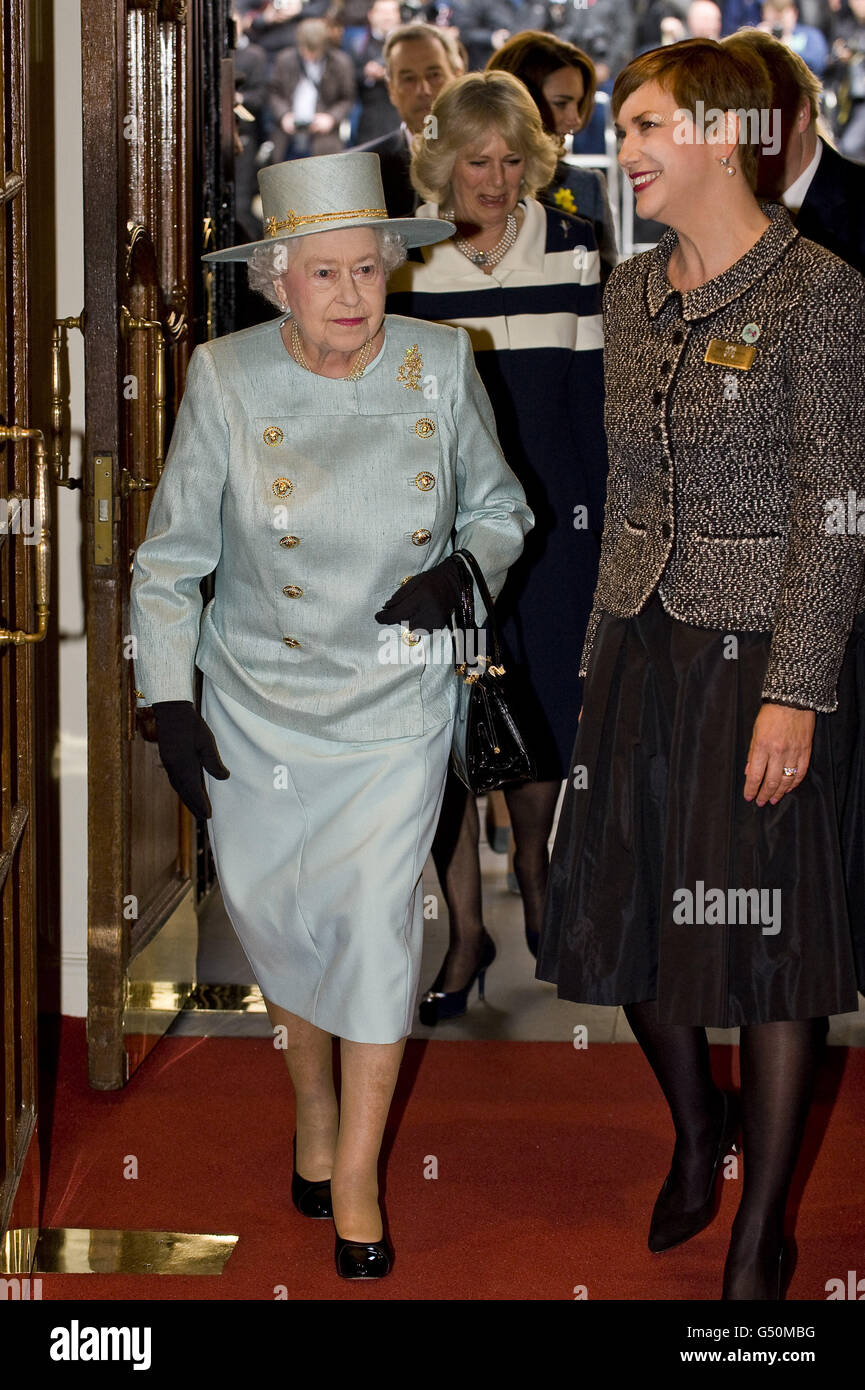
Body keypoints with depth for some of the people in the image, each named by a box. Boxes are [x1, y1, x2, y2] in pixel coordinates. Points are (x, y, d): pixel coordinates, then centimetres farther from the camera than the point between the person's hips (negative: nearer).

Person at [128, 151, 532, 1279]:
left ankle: (356, 1183, 6)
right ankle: (314, 1102, 39)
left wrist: (463, 570, -13)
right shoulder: (227, 379, -10)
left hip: (397, 696, 0)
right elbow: (170, 558, -2)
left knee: (377, 911, -8)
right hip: (258, 700, 1)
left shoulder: (440, 364, -7)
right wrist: (169, 705, -6)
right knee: (276, 918, 9)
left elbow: (498, 505, 8)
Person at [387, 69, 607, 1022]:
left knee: (544, 709, 8)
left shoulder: (570, 249, 2)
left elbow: (591, 393, 6)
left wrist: (597, 512, 2)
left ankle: (532, 866, 35)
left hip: (546, 515, 1)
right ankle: (465, 932, 8)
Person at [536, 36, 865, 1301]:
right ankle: (697, 1122, 40)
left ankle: (763, 1230, 15)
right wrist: (604, 654, 15)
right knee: (630, 913, 12)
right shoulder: (632, 294, 9)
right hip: (643, 645, 6)